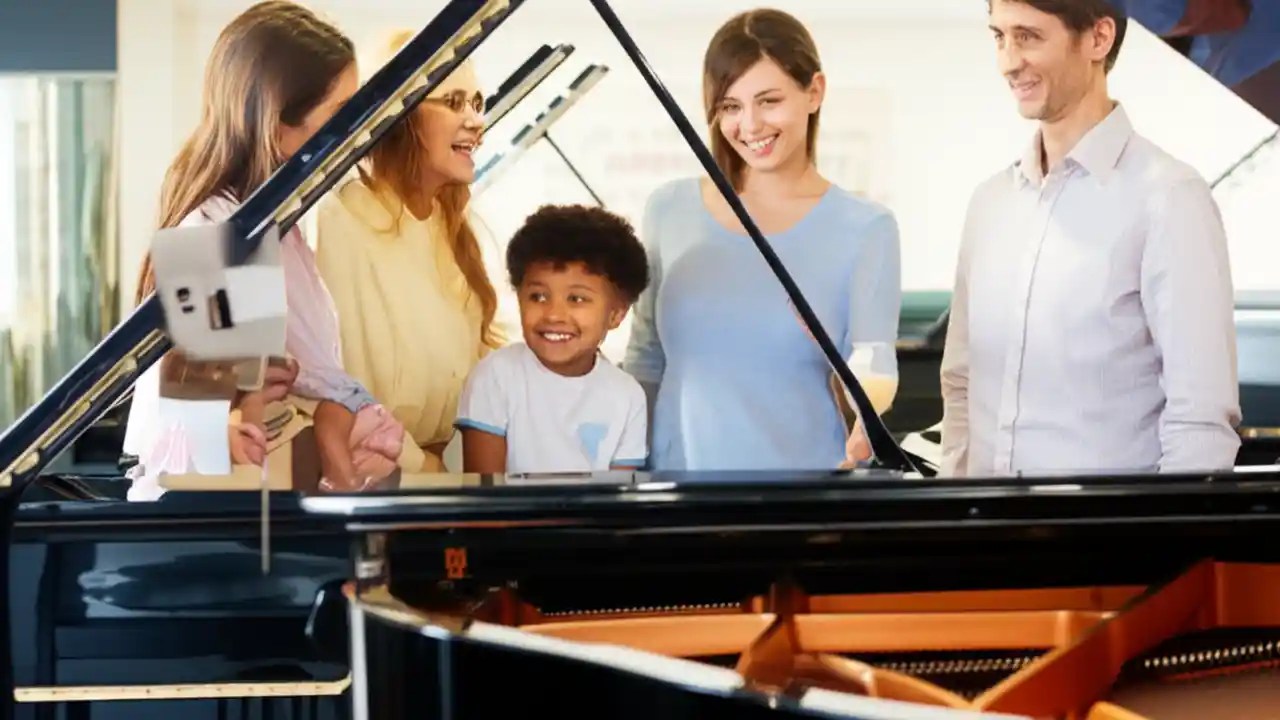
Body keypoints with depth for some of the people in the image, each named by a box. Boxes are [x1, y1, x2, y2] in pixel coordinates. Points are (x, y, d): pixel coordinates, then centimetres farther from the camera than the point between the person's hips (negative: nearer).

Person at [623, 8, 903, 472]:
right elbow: (644, 364, 9)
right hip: (678, 474, 2)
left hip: (803, 484, -2)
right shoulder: (670, 210, 3)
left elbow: (872, 360, -12)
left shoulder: (863, 229, -4)